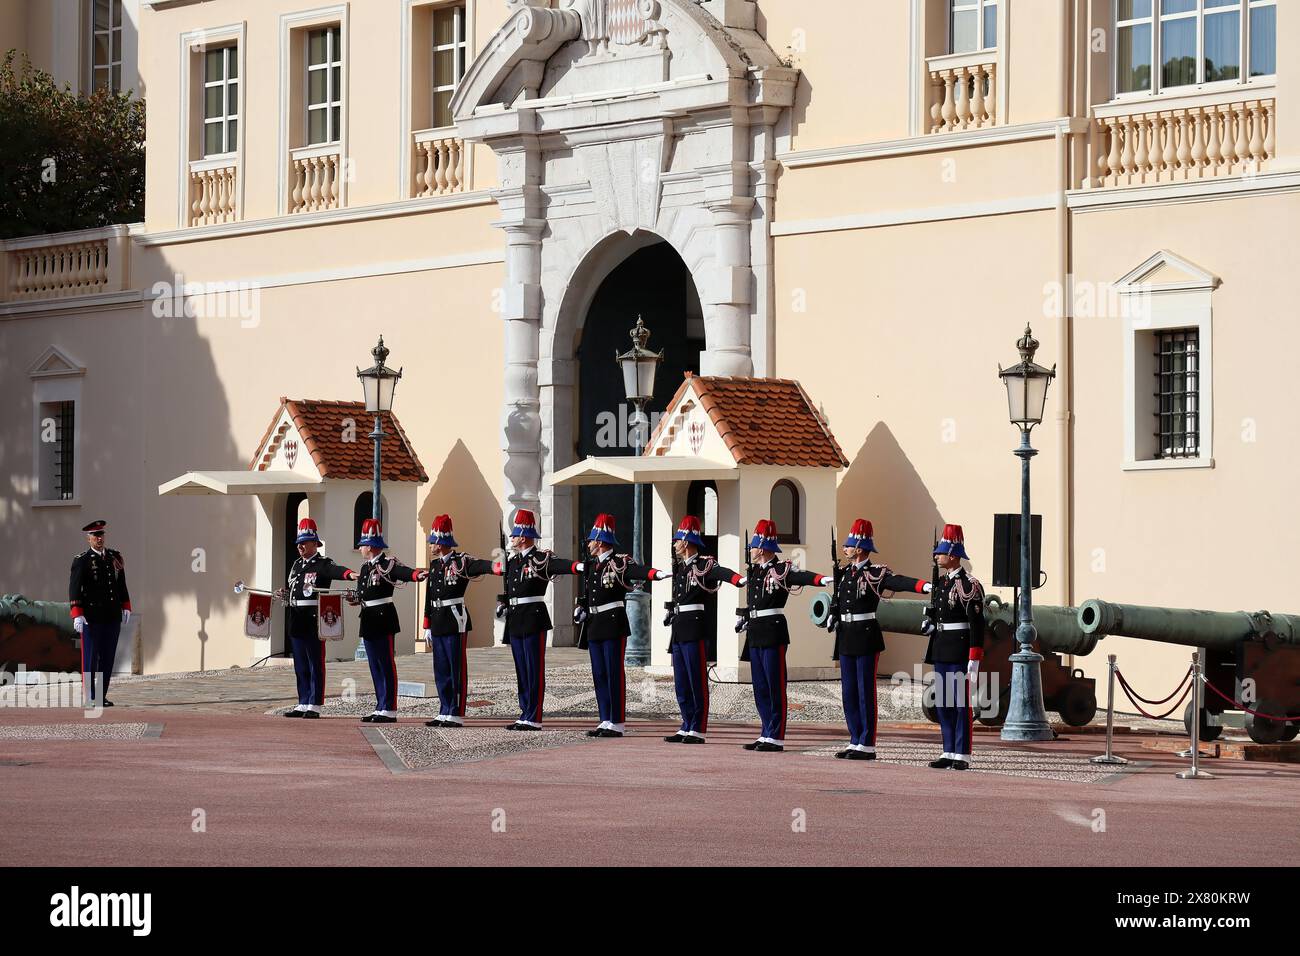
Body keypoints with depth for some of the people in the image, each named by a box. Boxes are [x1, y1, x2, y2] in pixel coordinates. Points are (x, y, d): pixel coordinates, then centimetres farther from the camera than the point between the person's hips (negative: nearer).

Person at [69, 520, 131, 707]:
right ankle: (90, 697, 3)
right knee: (90, 657, -1)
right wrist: (77, 614, -17)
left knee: (108, 657, 6)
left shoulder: (115, 557, 12)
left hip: (113, 617, 5)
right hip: (91, 618, -5)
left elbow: (121, 584, 20)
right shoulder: (81, 561, -4)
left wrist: (125, 607, 14)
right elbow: (74, 588, -9)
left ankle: (101, 696, 12)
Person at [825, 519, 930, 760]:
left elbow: (899, 582, -24)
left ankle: (867, 746, 0)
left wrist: (925, 586, -41)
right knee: (849, 692, 10)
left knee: (866, 692, -4)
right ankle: (856, 742, 18)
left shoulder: (875, 573, -9)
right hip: (846, 638, 8)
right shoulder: (844, 573, 14)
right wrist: (833, 617, 3)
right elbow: (837, 601, 24)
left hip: (866, 637, -8)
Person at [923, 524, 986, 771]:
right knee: (943, 704, 10)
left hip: (960, 652, -9)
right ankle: (949, 753, 16)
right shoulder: (941, 582, 13)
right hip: (941, 651, 9)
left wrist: (974, 660, -20)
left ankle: (962, 756, -2)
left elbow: (977, 624, -16)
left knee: (962, 703, -4)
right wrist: (930, 624, 4)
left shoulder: (969, 586, -13)